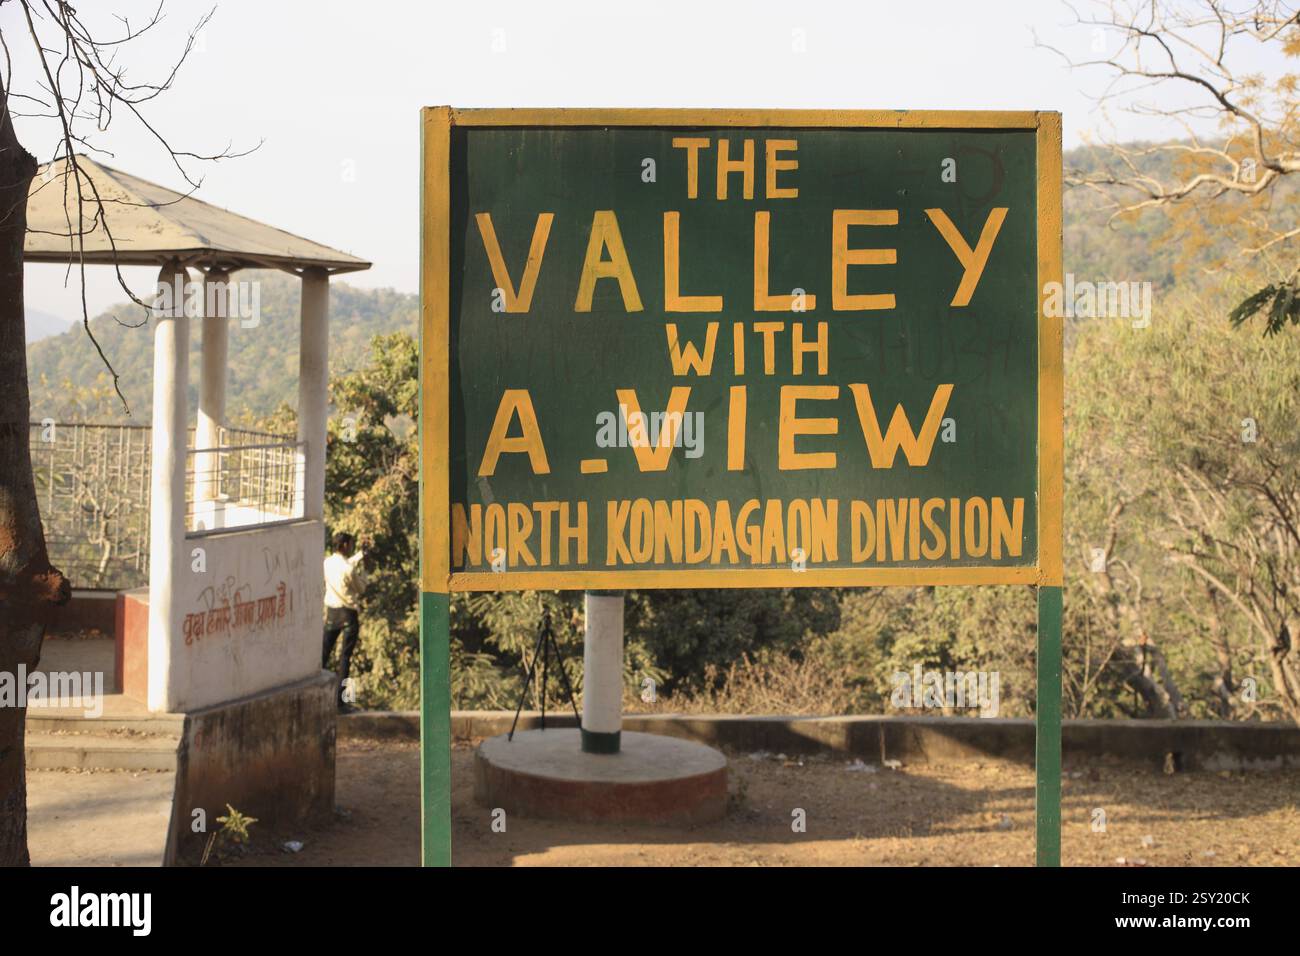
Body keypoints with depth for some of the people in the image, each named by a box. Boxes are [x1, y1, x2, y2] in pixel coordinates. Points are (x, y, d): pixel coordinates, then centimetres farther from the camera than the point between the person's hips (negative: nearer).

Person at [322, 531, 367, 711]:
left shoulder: (327, 563, 0)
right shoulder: (349, 569, -18)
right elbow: (361, 588, -5)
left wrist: (356, 558, 23)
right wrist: (362, 568, 3)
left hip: (331, 612, 5)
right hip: (348, 613, -5)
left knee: (323, 653, 12)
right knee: (345, 657, -1)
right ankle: (340, 700, -2)